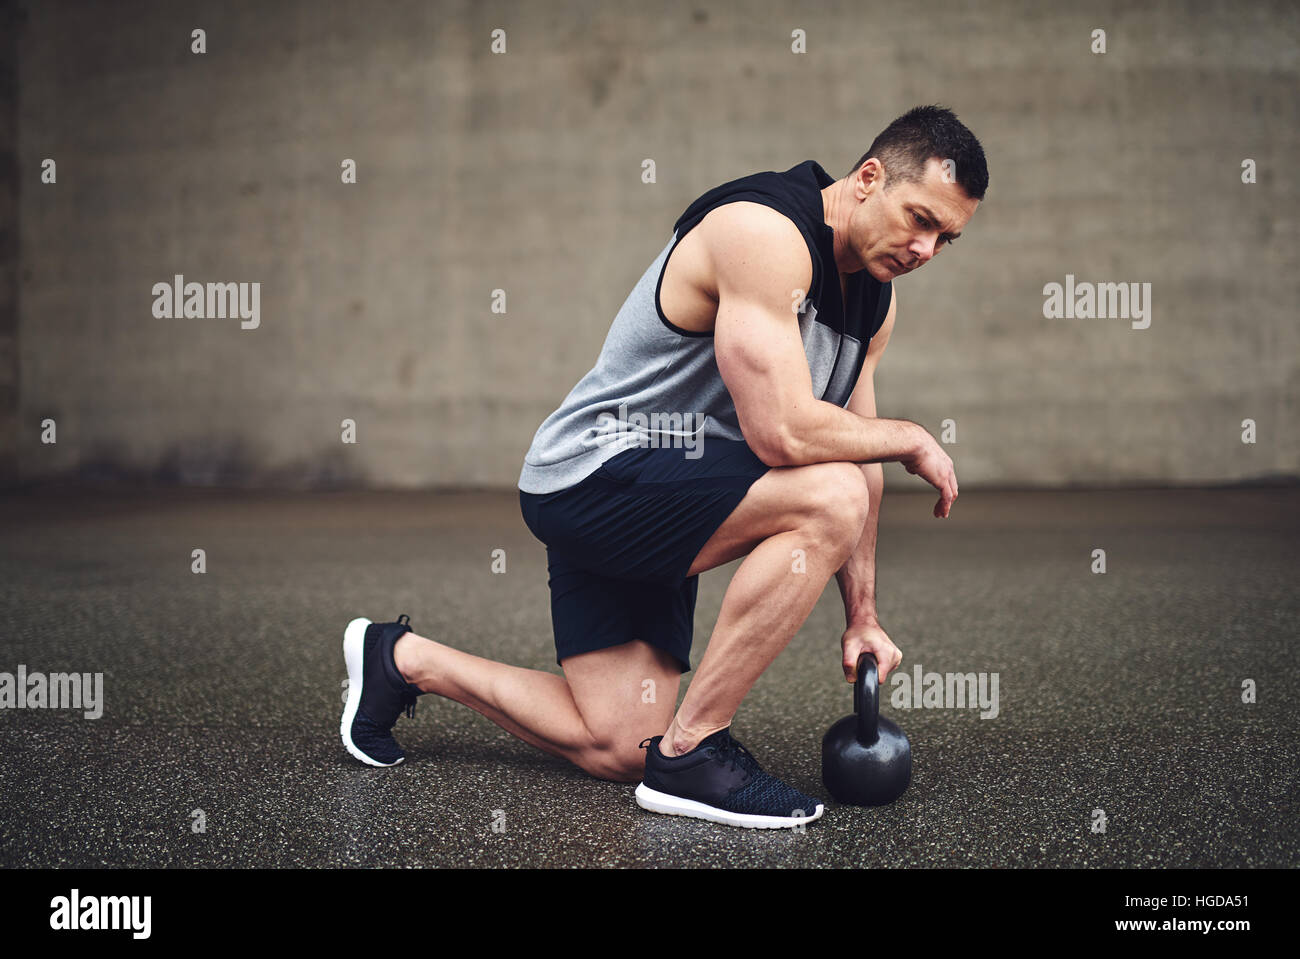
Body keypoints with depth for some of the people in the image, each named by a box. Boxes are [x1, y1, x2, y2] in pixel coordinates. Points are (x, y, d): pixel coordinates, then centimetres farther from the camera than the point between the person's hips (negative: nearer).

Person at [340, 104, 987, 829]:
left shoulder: (876, 296, 8)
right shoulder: (762, 232, -22)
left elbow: (856, 455, 14)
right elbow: (783, 433, -31)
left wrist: (862, 618, 10)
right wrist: (911, 440, -14)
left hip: (655, 508, 9)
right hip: (596, 476, -9)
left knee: (618, 752, 5)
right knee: (826, 496, -29)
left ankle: (405, 660, 24)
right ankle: (692, 750, -17)